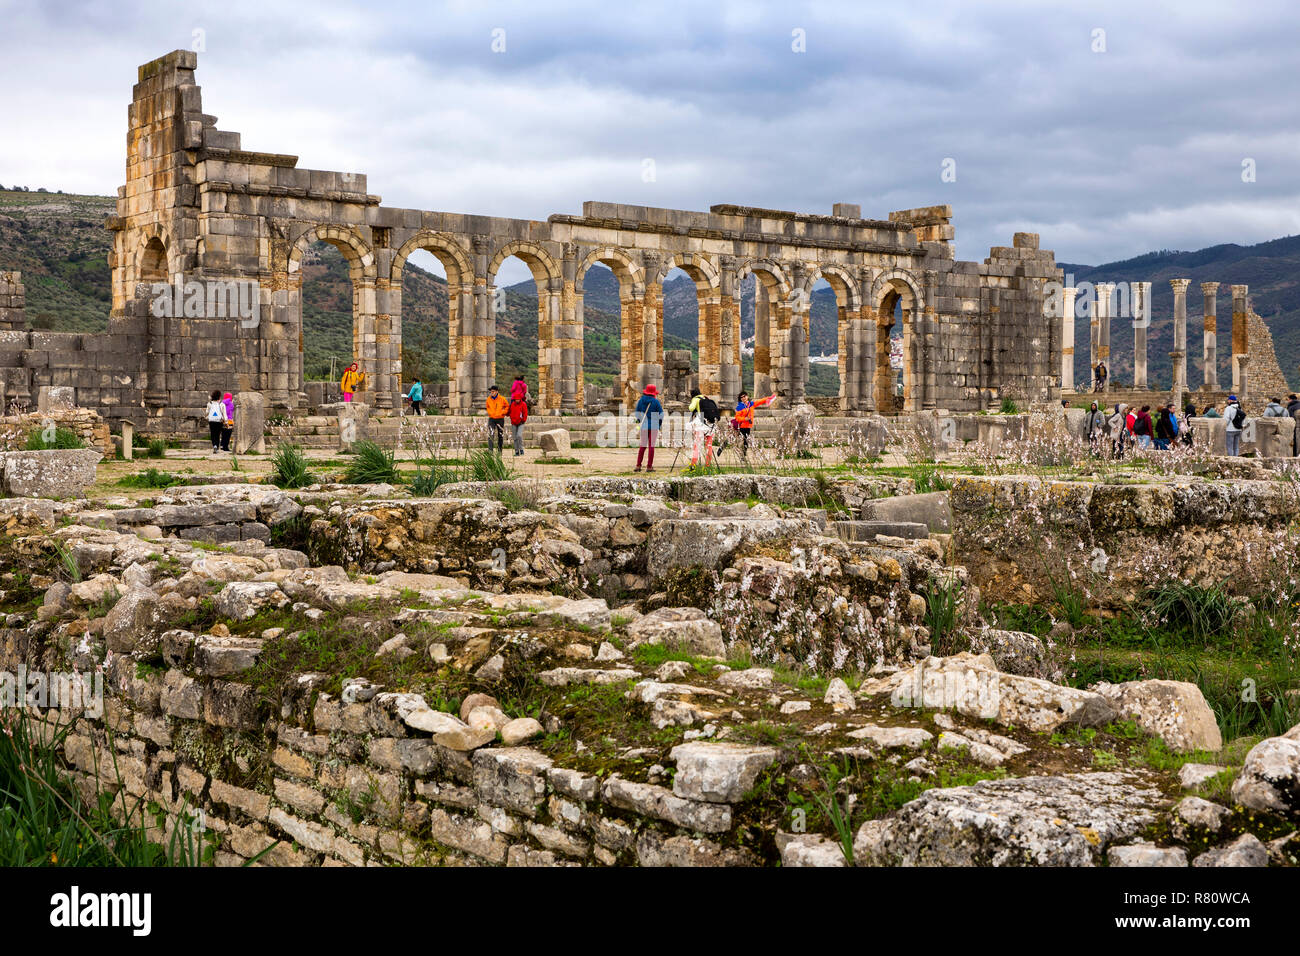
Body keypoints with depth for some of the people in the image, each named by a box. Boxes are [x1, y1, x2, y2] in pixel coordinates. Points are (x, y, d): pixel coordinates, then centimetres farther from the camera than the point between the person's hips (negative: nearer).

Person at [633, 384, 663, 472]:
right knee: (651, 446, 1)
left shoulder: (641, 400, 0)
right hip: (654, 426, -3)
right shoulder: (655, 401, -8)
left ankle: (638, 465, 3)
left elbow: (637, 412, 9)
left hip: (644, 426, 3)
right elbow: (661, 413, -2)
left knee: (642, 446, 9)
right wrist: (660, 422, 16)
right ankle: (649, 466, 0)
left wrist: (639, 420, 27)